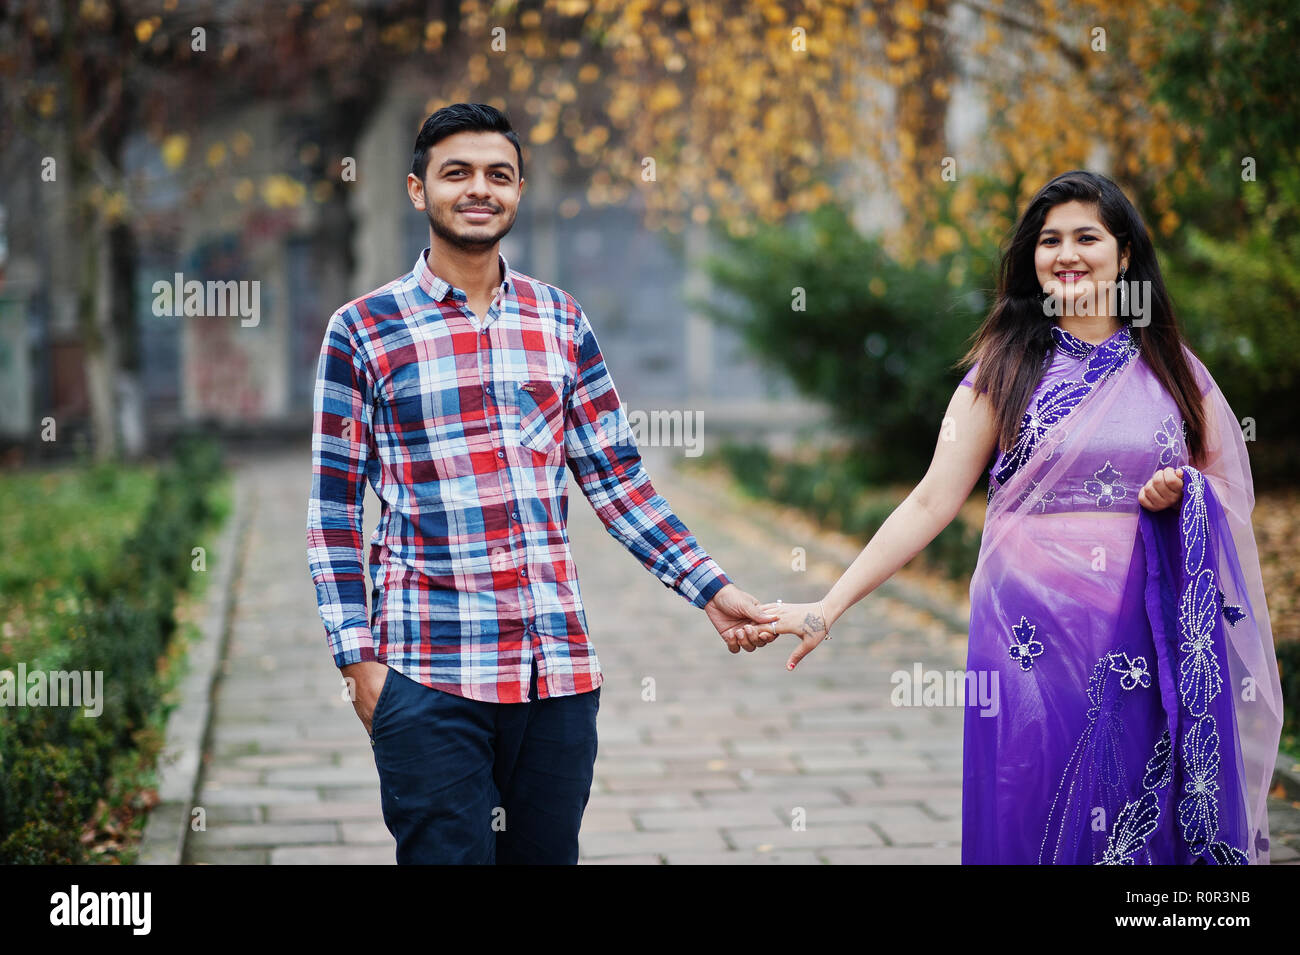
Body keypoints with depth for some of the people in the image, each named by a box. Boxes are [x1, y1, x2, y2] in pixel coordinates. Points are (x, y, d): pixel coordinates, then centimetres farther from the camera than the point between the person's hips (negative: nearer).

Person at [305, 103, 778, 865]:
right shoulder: (363, 330, 0)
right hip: (428, 676, -3)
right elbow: (334, 509, 0)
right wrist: (358, 658, -6)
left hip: (559, 668, 4)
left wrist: (710, 588, 5)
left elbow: (618, 478, 12)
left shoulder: (561, 320, 10)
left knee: (548, 852, 11)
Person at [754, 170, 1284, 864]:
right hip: (1031, 628, -2)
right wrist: (828, 607, -10)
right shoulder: (1005, 369, 2)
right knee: (1031, 815, 1)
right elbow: (931, 502, -2)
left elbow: (1227, 489, 17)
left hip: (1145, 635, 2)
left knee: (1142, 824, 5)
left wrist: (1182, 493, -8)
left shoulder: (1171, 368, 9)